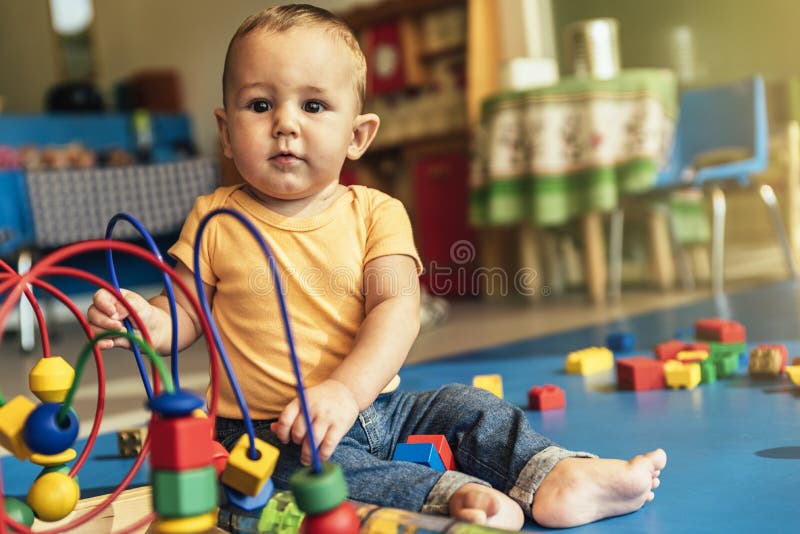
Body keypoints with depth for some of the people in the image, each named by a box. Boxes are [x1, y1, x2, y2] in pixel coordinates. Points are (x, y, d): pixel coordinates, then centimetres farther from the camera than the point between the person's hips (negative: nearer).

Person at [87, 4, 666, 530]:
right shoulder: (216, 221, 0)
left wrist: (347, 389, -28)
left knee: (467, 406, -10)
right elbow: (188, 312, 6)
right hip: (270, 431, -3)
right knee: (315, 461, -32)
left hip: (374, 407, 3)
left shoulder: (376, 214, 0)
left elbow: (396, 309, -12)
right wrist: (148, 321, -19)